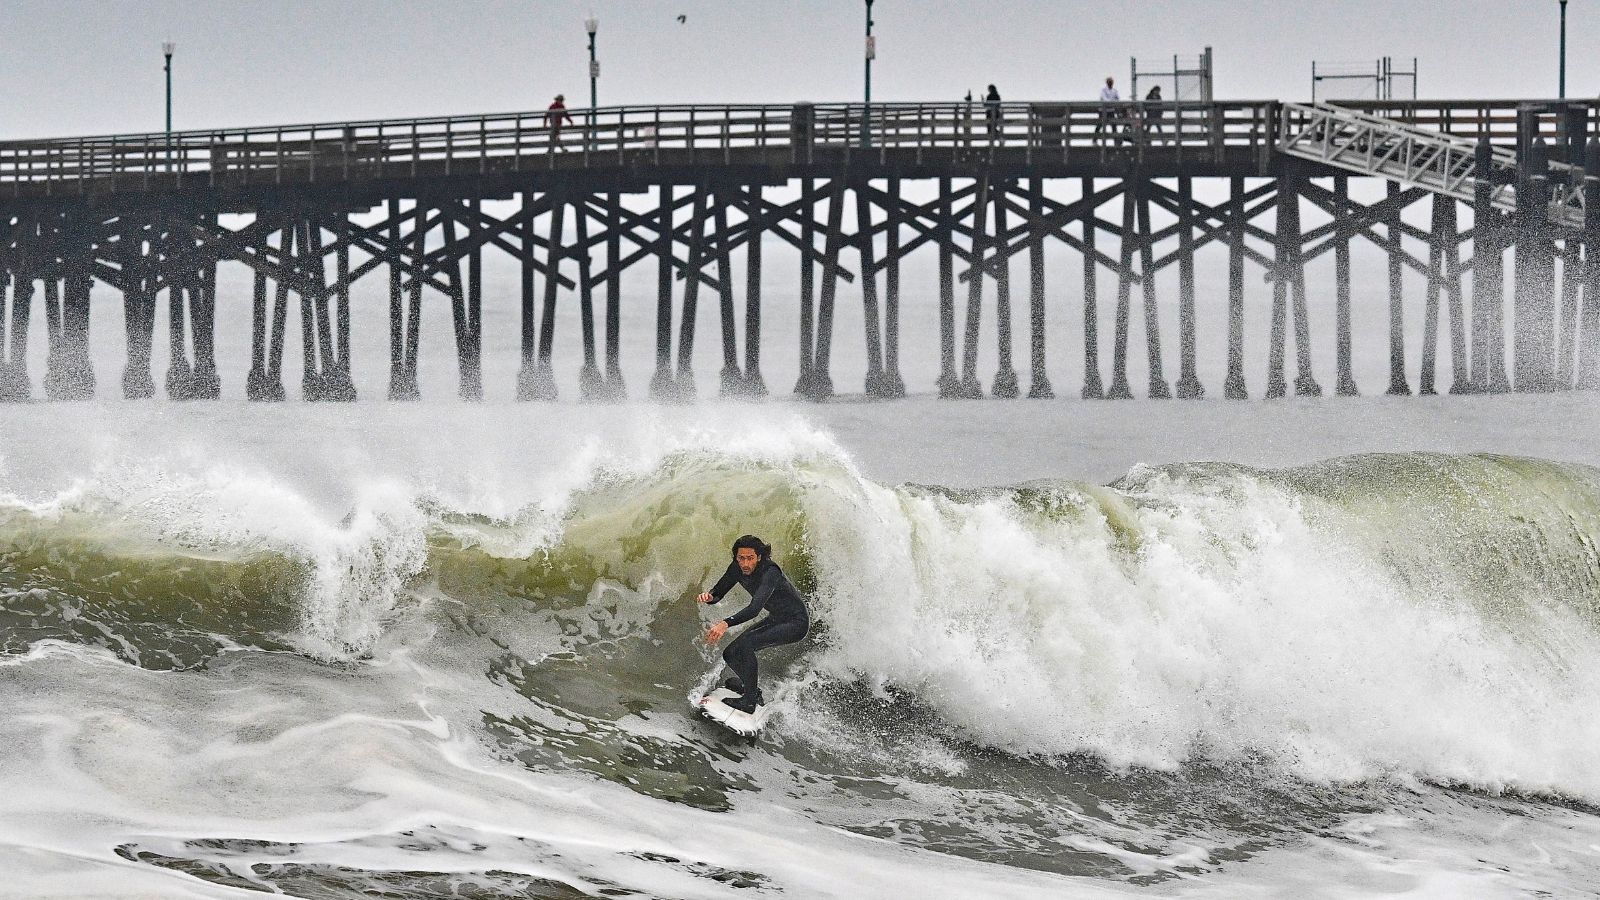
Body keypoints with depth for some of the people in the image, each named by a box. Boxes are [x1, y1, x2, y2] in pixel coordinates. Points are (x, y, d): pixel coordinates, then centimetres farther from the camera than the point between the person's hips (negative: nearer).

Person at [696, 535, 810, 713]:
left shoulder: (770, 572, -32)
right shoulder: (738, 568, -9)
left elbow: (755, 608, -43)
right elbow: (718, 593, -2)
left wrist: (725, 624, -55)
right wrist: (708, 597, -27)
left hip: (796, 623, -8)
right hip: (776, 619, 8)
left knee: (745, 643, -28)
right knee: (731, 654, 4)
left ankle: (749, 700, -18)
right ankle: (753, 687, 30)